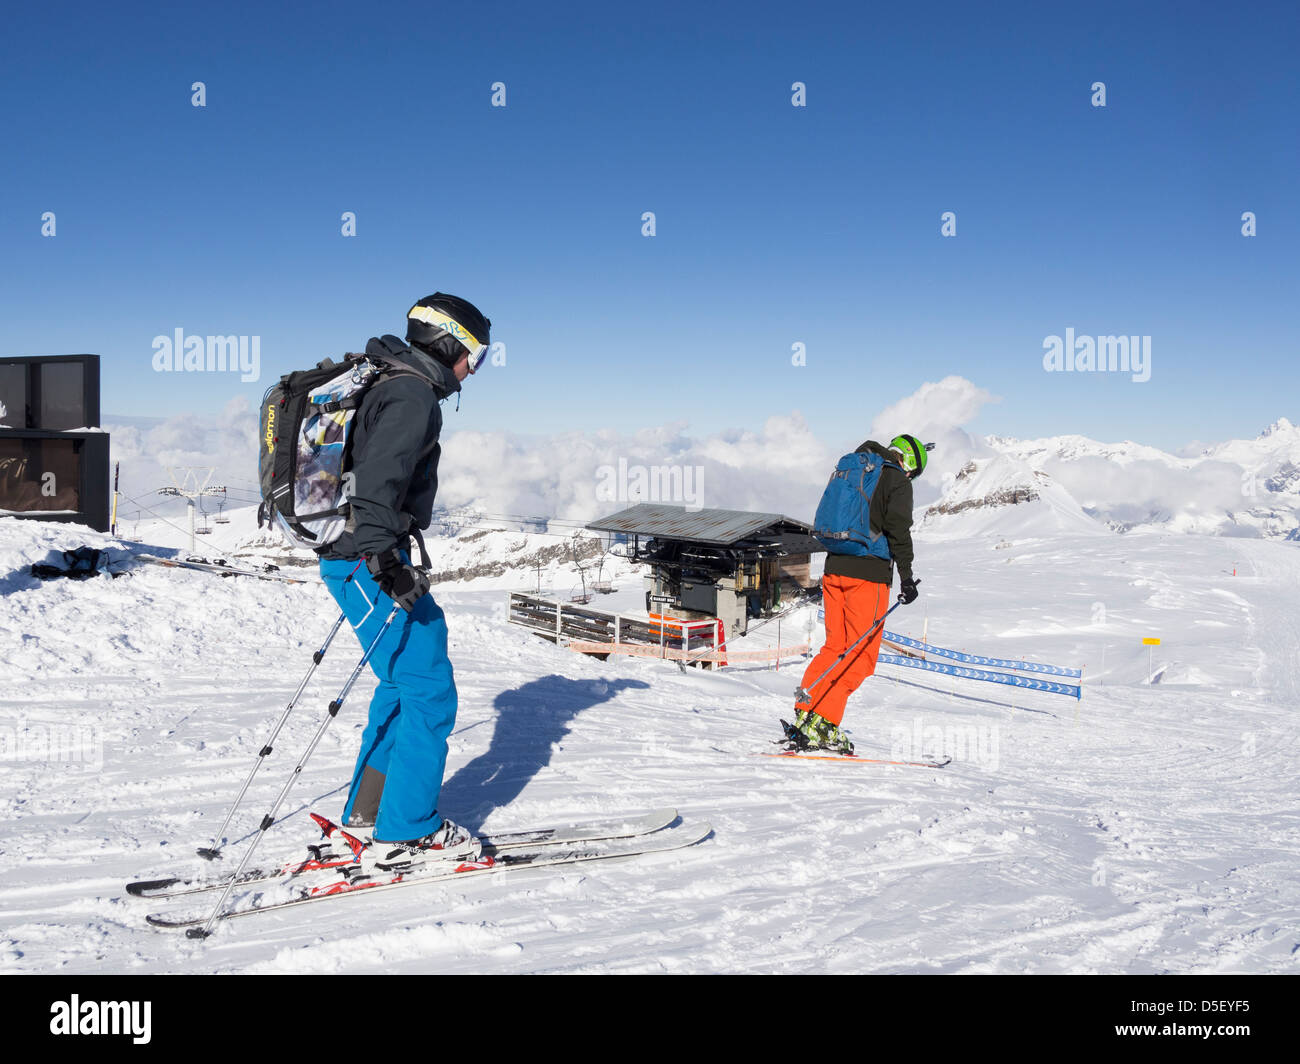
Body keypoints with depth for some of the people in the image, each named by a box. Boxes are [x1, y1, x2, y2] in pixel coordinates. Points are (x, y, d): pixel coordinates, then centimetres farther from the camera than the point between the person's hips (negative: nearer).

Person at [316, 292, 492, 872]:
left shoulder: (388, 387, 19)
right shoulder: (414, 395, -13)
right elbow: (378, 481, -26)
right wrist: (387, 564, -31)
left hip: (352, 557, 11)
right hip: (369, 562, -11)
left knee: (404, 684, 19)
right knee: (429, 690, -4)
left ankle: (367, 811, 25)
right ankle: (407, 833, 1)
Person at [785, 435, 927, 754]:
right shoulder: (897, 480, -1)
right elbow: (898, 529, -13)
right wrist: (906, 577, -11)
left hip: (835, 568, 7)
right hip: (869, 574, -7)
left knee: (836, 647, 13)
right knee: (860, 655, -3)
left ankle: (804, 716, 3)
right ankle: (820, 727, -11)